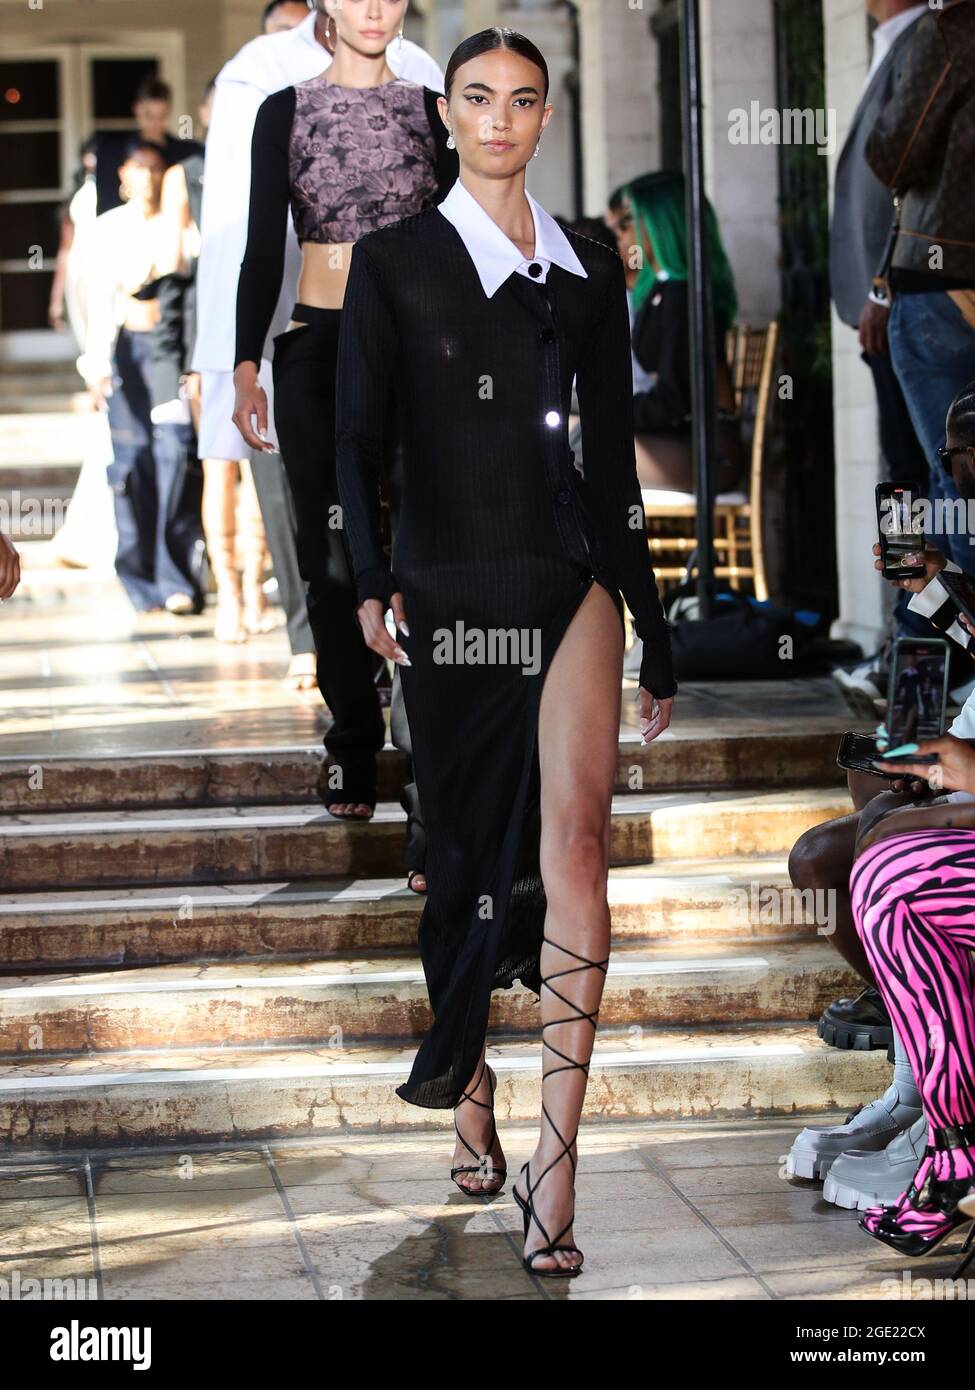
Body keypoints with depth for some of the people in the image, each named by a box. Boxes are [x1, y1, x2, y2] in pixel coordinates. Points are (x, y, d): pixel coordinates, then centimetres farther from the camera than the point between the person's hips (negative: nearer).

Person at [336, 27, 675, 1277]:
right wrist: (372, 580, -17)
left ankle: (555, 1161, -15)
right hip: (448, 588, -1)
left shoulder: (589, 271, 10)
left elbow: (615, 450, 13)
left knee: (573, 842, -13)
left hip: (569, 578, 1)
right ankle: (467, 1098, 28)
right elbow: (357, 435, -2)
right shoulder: (394, 260, 4)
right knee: (467, 851, 7)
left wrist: (652, 628, 13)